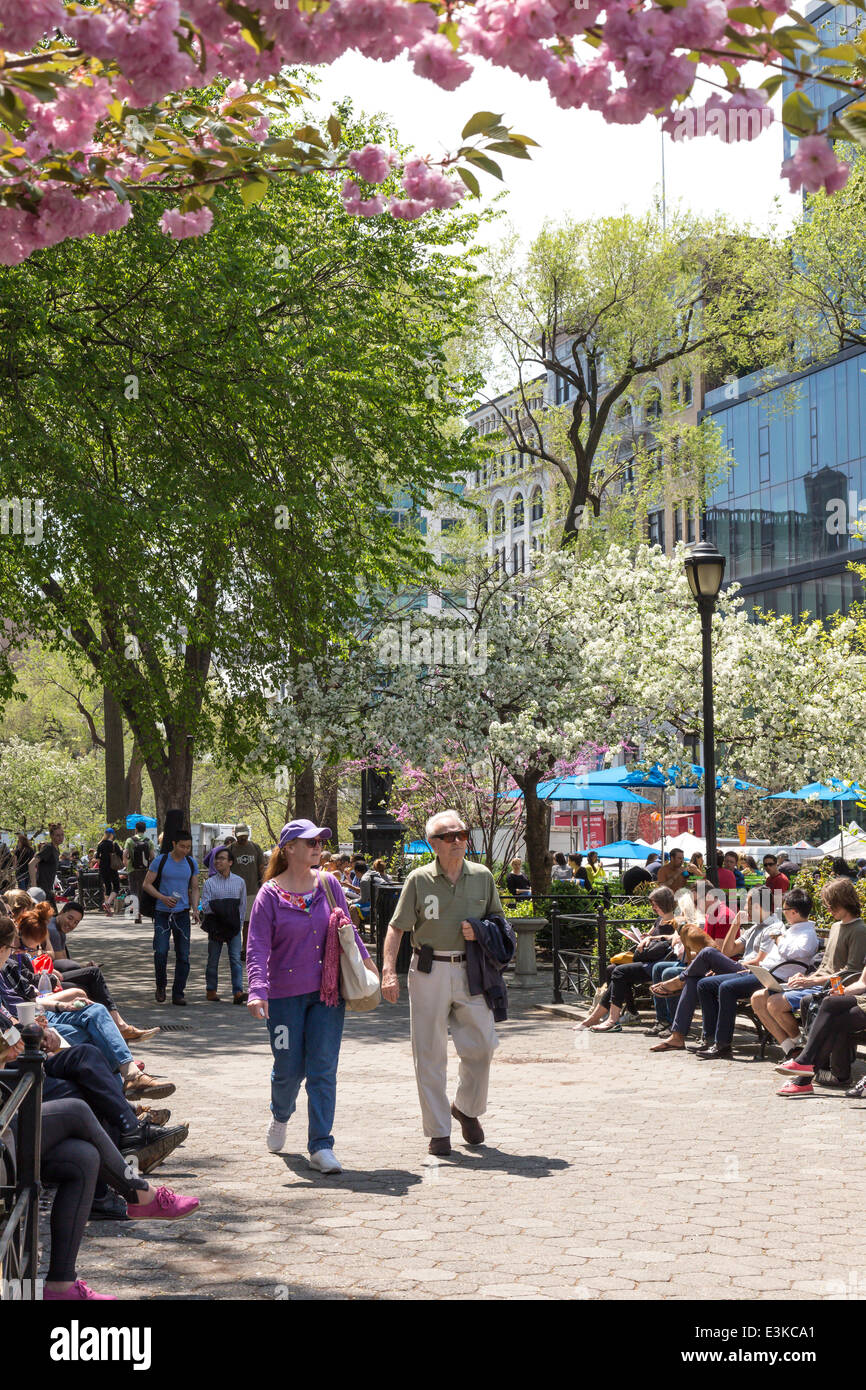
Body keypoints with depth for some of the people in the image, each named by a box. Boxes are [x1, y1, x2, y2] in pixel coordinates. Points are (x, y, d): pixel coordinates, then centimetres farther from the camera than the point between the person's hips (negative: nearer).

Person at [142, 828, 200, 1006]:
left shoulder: (191, 863, 7)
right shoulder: (161, 861, -4)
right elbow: (147, 884, -2)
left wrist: (195, 908, 0)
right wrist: (163, 898, -17)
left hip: (182, 914, 3)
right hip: (163, 913, -3)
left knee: (183, 956, 1)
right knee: (160, 952, -11)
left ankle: (178, 994, 9)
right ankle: (161, 986, 13)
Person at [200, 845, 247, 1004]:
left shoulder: (239, 882, 7)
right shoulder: (210, 883, 1)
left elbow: (243, 905, 12)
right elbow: (204, 906, -6)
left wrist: (239, 923, 7)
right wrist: (215, 906, -24)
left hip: (233, 927, 1)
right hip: (215, 927, -1)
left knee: (236, 959, -7)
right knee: (213, 960, 7)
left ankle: (238, 992, -11)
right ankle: (211, 990, 20)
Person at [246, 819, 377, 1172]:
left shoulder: (328, 884, 3)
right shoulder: (270, 894, -6)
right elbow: (257, 948, -11)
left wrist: (364, 961, 20)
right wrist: (257, 990, -22)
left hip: (327, 991, 2)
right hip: (285, 994, -2)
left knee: (323, 1069, -3)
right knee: (289, 1068, 6)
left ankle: (321, 1146, 2)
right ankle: (280, 1116, 39)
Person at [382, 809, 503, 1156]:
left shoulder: (482, 876, 7)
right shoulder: (419, 879, -2)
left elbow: (499, 919, 19)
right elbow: (396, 927, -3)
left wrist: (479, 930, -3)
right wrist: (389, 971, -15)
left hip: (470, 970, 2)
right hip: (428, 970, -2)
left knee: (481, 1046, 2)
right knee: (429, 1054, 1)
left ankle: (467, 1109, 29)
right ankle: (438, 1131, 11)